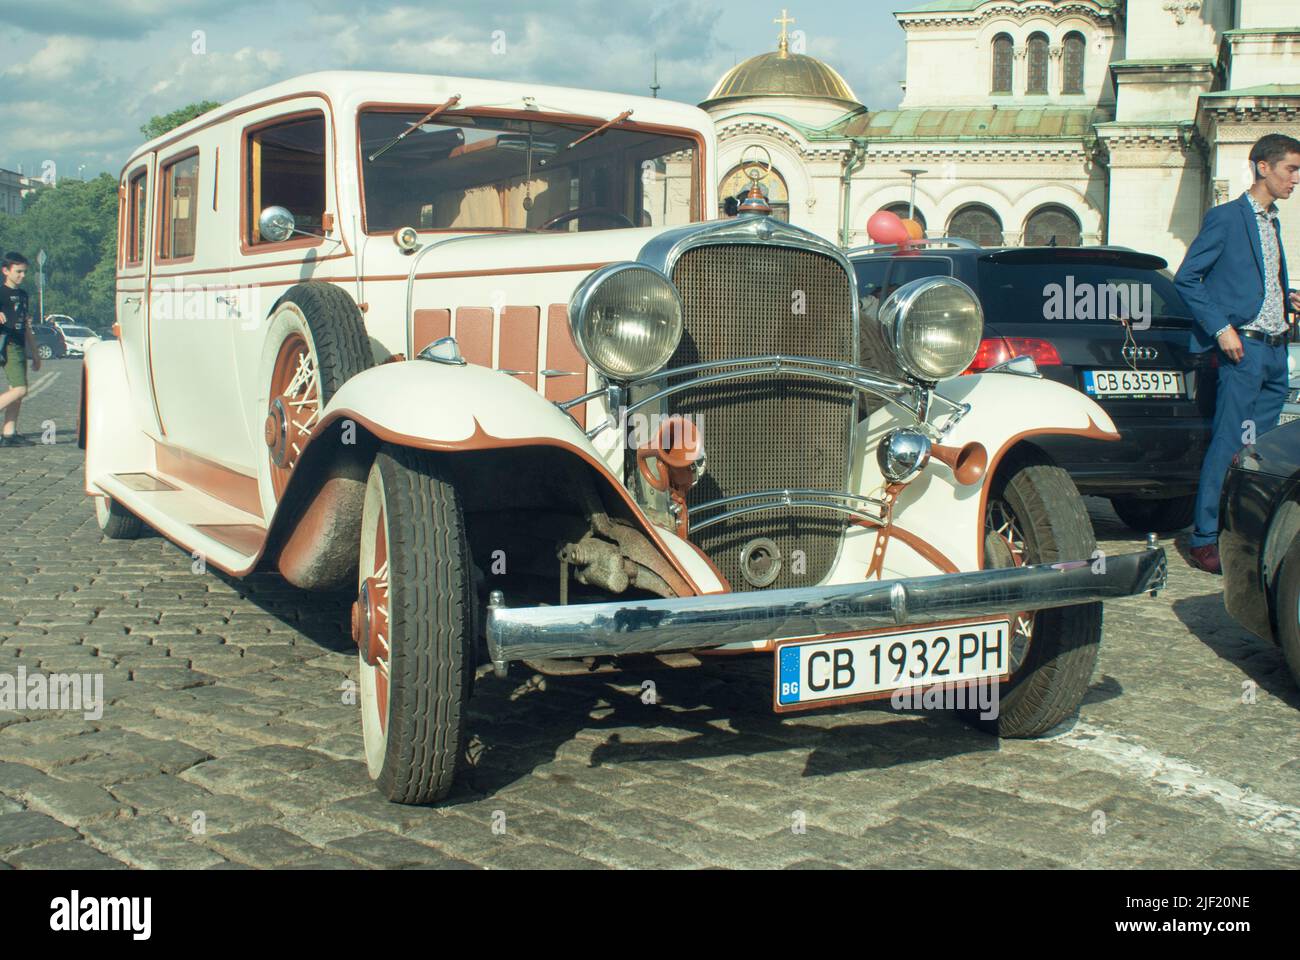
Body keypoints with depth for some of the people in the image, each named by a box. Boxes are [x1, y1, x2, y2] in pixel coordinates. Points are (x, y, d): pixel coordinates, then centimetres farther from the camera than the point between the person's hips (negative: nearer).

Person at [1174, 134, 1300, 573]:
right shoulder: (1226, 217, -5)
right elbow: (1186, 279, -10)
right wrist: (1221, 328, -17)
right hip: (1244, 348, -8)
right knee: (1228, 445, -8)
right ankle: (1205, 540, -4)